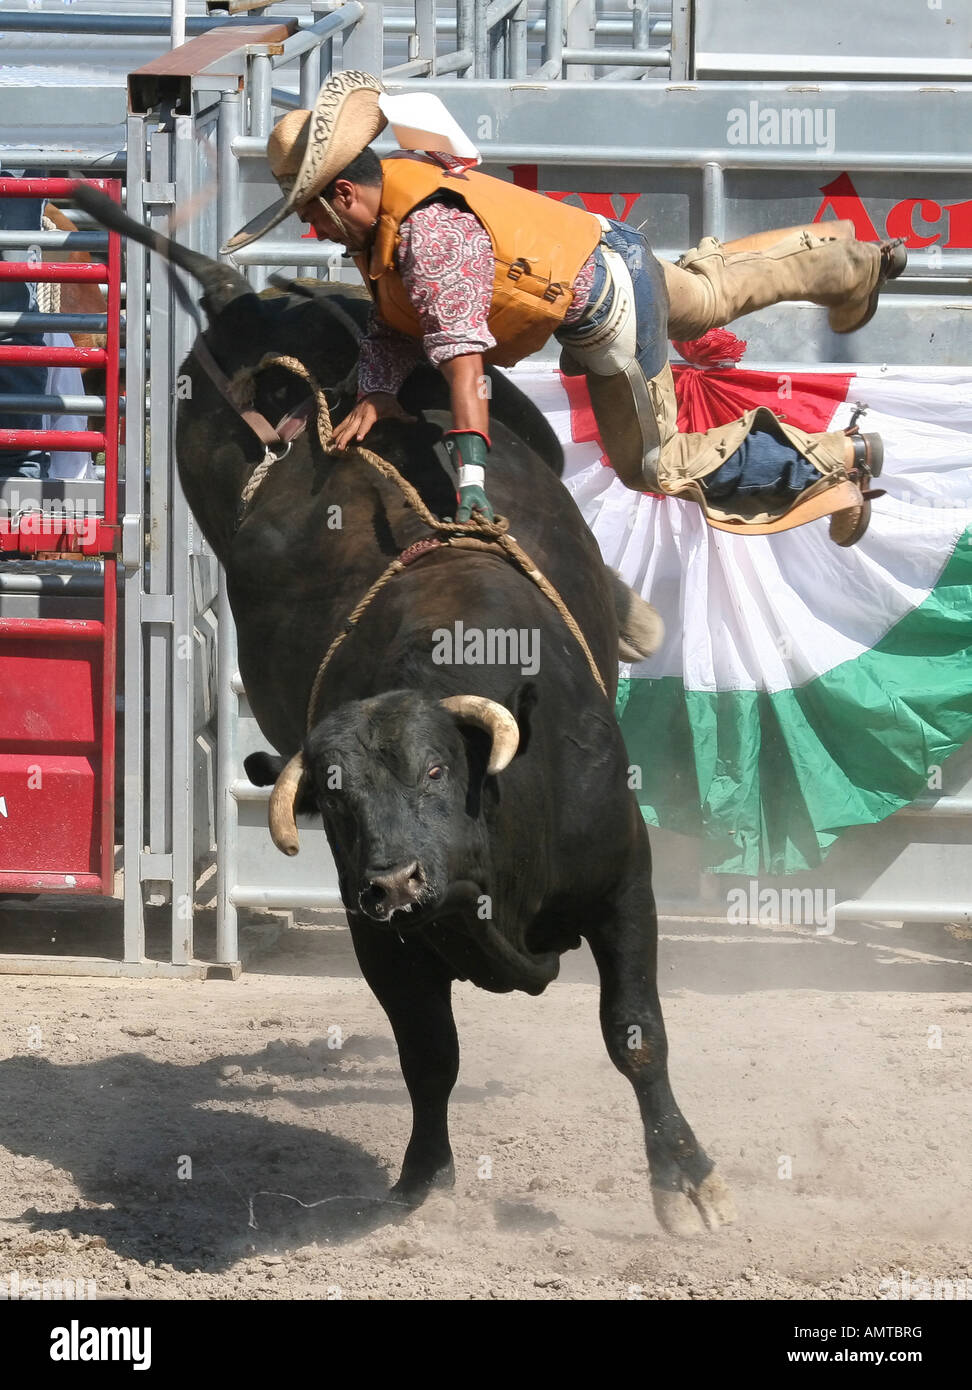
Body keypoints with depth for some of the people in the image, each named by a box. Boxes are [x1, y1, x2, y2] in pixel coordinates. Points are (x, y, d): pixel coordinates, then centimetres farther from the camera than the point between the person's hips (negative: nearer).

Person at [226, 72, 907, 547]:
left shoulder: (429, 236, -34)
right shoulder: (388, 191, -6)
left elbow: (464, 362, -41)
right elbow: (395, 325, 2)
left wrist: (471, 480, -45)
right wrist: (375, 398, -16)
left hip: (609, 310, -9)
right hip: (613, 255, 9)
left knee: (654, 465, 1)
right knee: (716, 294, 33)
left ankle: (837, 459, 7)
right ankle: (855, 264, 56)